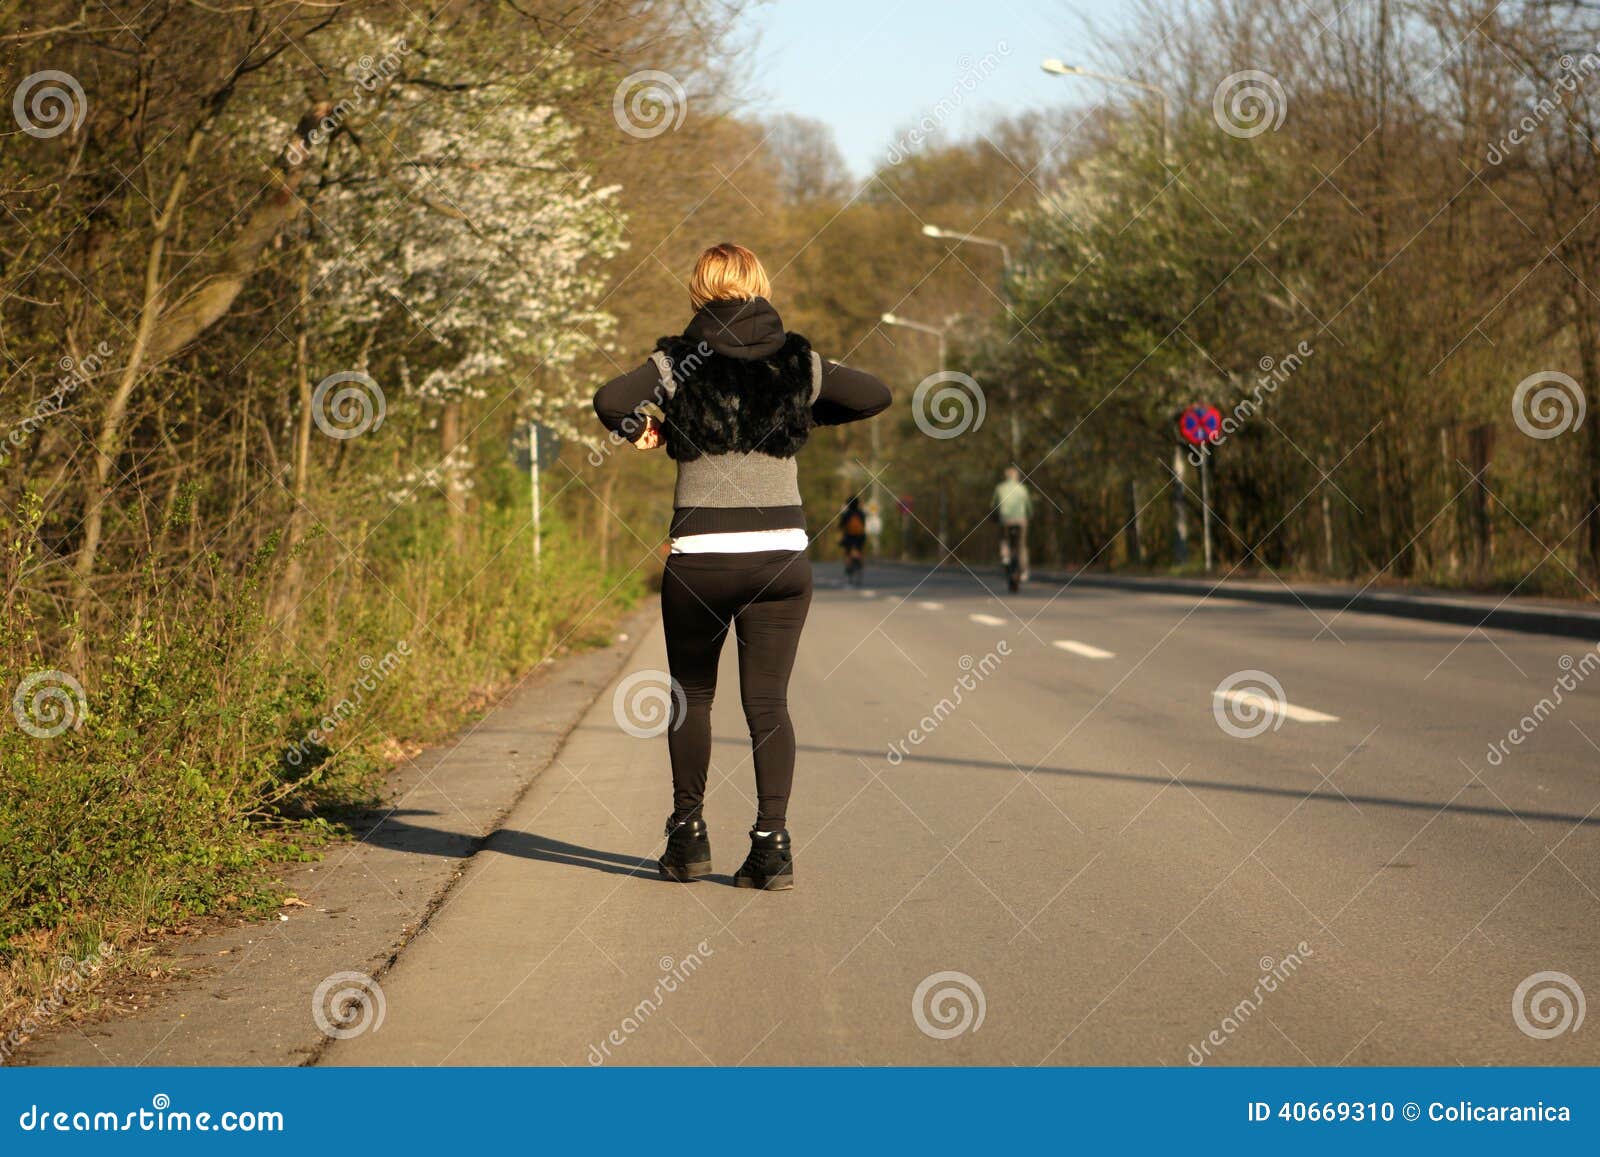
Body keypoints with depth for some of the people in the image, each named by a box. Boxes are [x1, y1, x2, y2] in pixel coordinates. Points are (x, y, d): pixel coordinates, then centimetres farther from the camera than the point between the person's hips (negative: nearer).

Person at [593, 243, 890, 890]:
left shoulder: (680, 363, -3)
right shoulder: (796, 362, 4)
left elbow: (610, 402, -18)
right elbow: (877, 396, 12)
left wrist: (639, 431, 2)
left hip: (701, 556, -1)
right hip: (782, 552, 1)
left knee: (691, 695, 16)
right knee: (768, 703, 4)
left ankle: (688, 835, 17)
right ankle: (773, 841, -7)